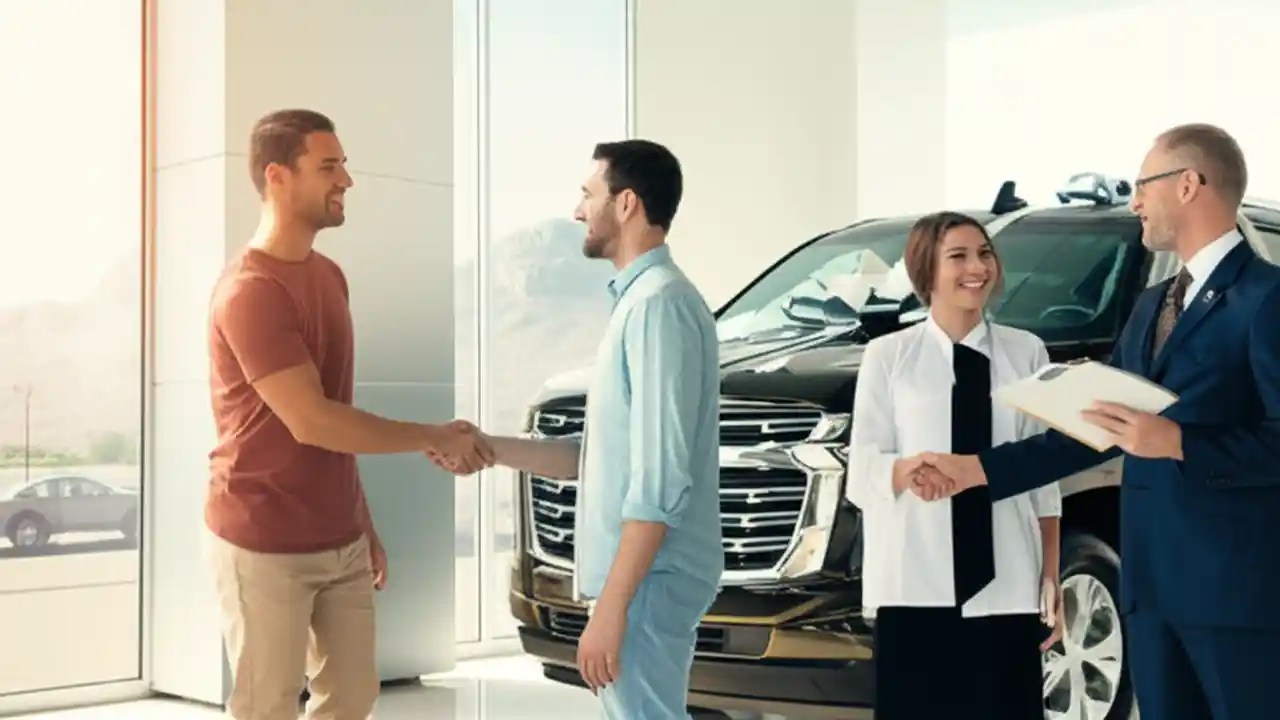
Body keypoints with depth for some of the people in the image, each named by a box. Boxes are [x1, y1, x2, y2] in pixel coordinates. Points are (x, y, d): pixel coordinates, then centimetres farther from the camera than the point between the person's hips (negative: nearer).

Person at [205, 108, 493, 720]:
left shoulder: (330, 276, 10)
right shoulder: (249, 291, -17)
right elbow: (311, 422, -23)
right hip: (265, 546, -8)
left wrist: (365, 524, 16)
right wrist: (435, 439, -16)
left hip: (341, 541, 8)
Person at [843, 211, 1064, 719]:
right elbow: (862, 470, -1)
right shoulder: (888, 356, 3)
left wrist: (1051, 578, 6)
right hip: (914, 586, -1)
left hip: (1006, 588, 2)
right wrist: (906, 471, -24)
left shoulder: (1026, 352, 8)